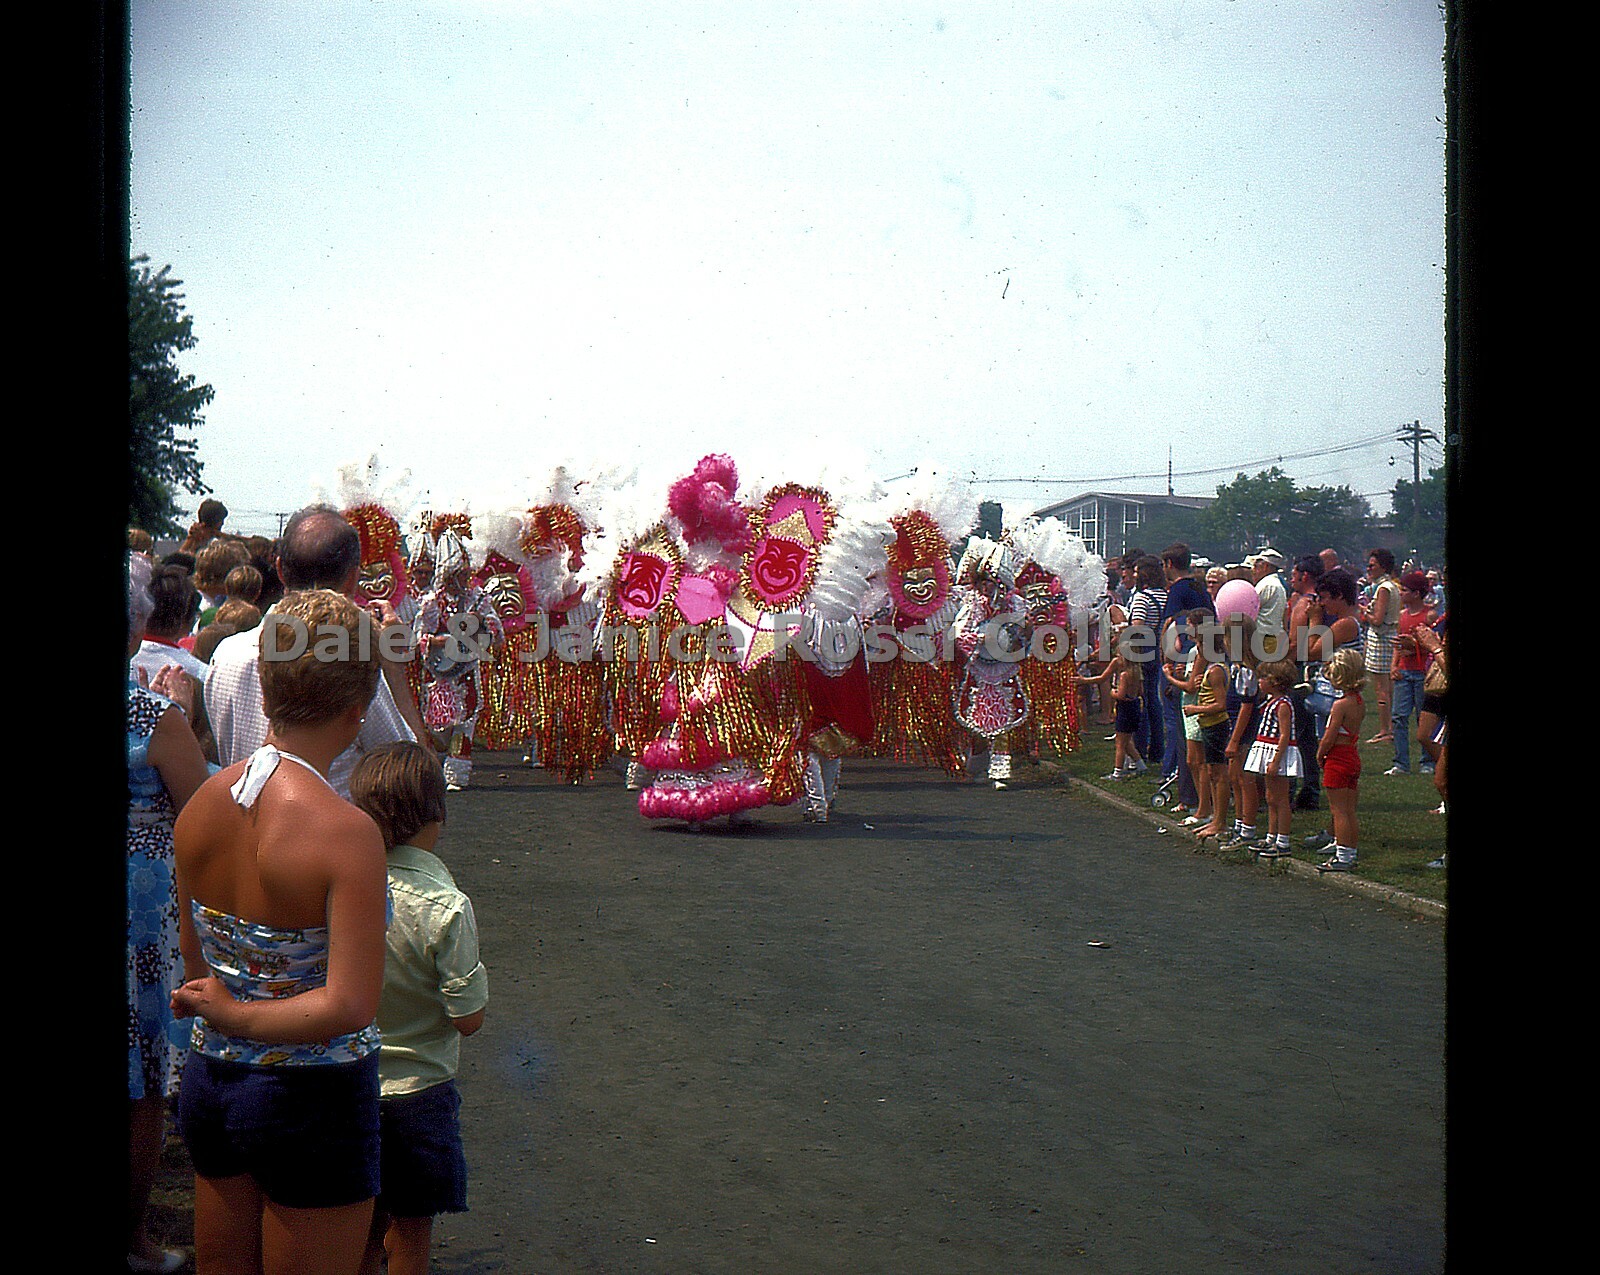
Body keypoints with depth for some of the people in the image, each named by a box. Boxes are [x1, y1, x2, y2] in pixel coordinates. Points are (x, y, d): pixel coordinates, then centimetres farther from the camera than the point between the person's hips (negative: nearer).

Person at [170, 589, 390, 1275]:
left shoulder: (199, 805, -3)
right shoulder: (346, 831, -22)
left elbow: (197, 963, 9)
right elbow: (349, 1007, -28)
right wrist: (233, 1015, -17)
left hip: (209, 1083, 6)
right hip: (312, 1097, -6)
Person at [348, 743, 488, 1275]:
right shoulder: (445, 907, -22)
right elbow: (468, 1017, -17)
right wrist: (475, 972, 2)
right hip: (416, 1087, -4)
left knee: (367, 1220, 19)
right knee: (411, 1229, 11)